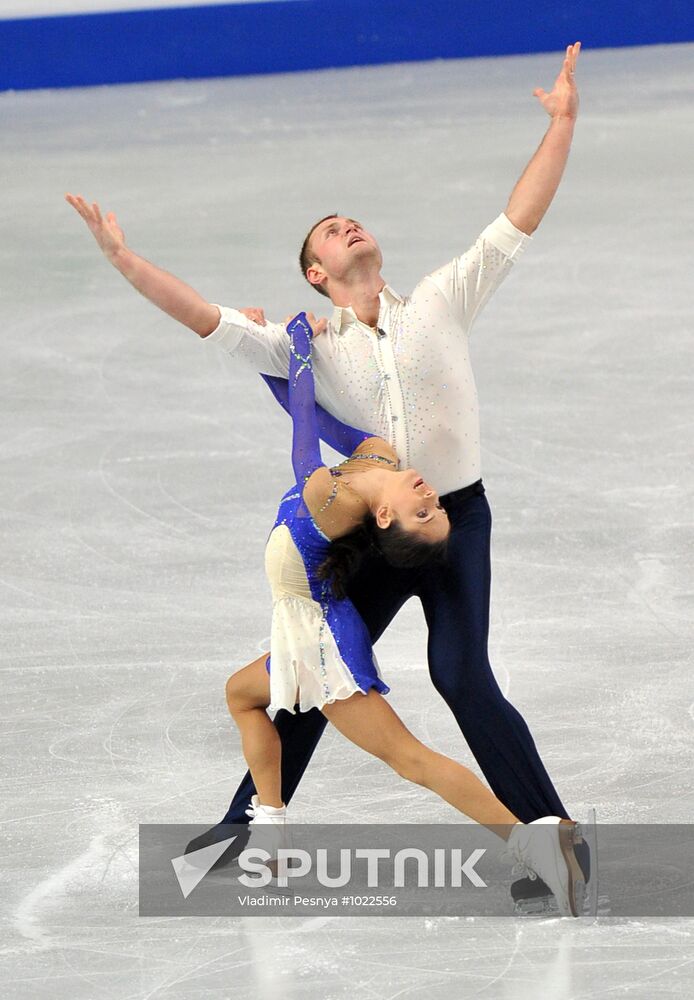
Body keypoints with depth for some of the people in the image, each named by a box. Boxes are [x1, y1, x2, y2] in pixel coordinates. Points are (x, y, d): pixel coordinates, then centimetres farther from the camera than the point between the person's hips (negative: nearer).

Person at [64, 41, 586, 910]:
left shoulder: (441, 303, 3)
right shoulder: (308, 349, 5)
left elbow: (514, 226, 1)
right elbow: (212, 321, -3)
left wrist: (562, 123, -2)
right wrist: (125, 260, -12)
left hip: (454, 519, -3)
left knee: (461, 675, -18)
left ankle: (556, 838, -11)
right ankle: (249, 826, 30)